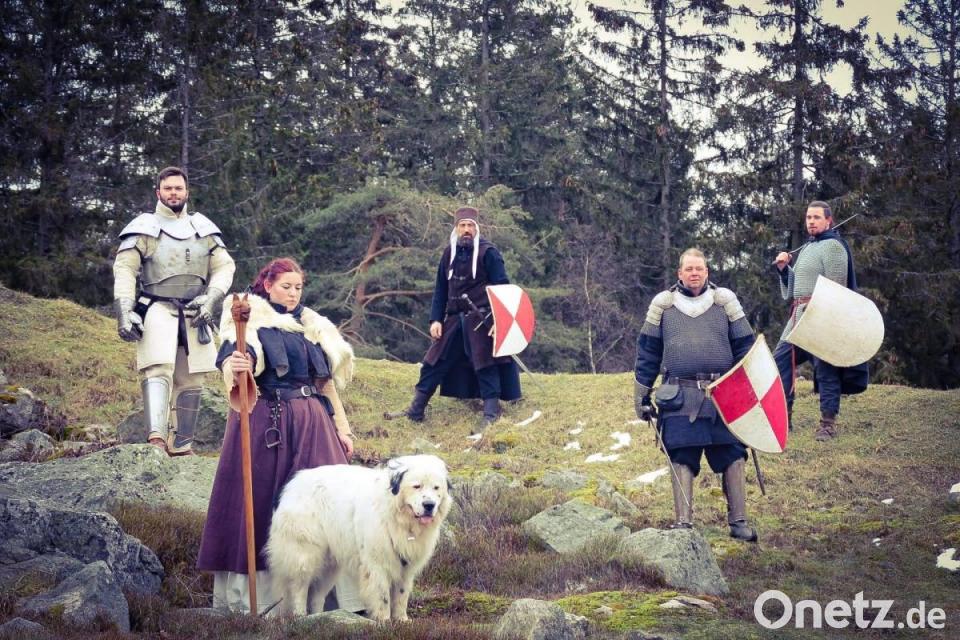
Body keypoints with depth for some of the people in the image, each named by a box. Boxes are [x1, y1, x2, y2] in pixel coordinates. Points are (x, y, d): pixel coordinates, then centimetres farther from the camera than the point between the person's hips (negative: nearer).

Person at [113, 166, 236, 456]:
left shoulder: (203, 228, 14)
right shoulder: (144, 227, 3)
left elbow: (224, 266, 11)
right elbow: (124, 269, -4)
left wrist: (211, 299, -6)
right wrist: (124, 313, -15)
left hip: (194, 314, 5)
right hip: (157, 310, -5)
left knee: (190, 380, 7)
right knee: (159, 368, -23)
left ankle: (180, 445, 16)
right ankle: (155, 438, -35)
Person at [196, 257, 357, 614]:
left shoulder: (312, 326, 17)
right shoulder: (251, 320, 0)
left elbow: (328, 380, 19)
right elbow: (232, 360, -18)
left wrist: (342, 426, 13)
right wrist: (234, 368, -41)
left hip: (311, 423, 5)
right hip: (264, 421, -5)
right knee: (259, 498, -5)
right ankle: (244, 599, -1)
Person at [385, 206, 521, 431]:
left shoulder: (488, 252, -6)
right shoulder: (450, 253, 10)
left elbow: (501, 287, -8)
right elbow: (441, 289, 13)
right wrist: (436, 319, 5)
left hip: (480, 319, -5)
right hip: (454, 318, 6)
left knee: (485, 365, -5)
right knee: (434, 362, 6)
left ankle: (491, 415, 3)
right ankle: (416, 410, 14)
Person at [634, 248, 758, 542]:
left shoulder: (725, 301, 7)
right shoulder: (662, 305, 8)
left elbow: (745, 347, 11)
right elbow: (647, 352, 12)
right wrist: (641, 396, 10)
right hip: (680, 398, 0)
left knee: (733, 457, -1)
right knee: (681, 458, -2)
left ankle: (738, 521, 8)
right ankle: (683, 523, 5)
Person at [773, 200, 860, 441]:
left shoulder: (832, 247, -6)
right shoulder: (806, 249, 22)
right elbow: (792, 289, 26)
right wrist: (784, 268, 9)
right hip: (798, 316, 9)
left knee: (825, 369, -5)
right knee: (780, 360, 6)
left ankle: (828, 423, -1)